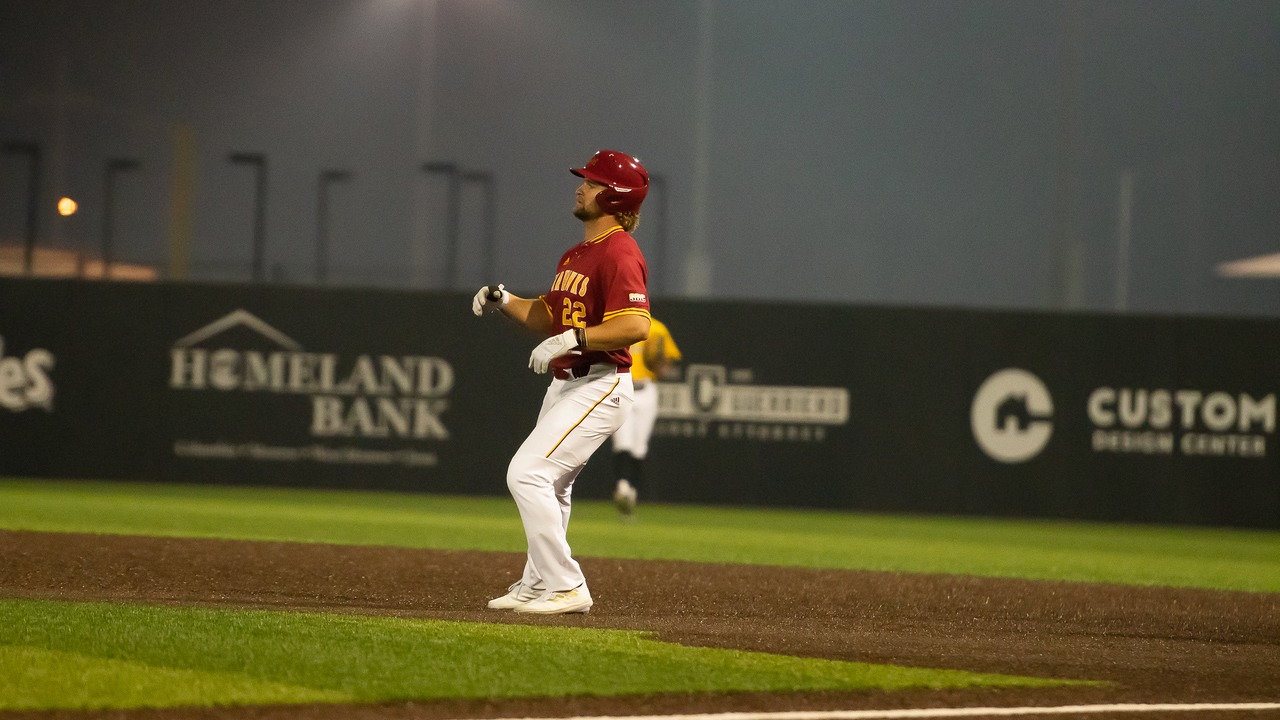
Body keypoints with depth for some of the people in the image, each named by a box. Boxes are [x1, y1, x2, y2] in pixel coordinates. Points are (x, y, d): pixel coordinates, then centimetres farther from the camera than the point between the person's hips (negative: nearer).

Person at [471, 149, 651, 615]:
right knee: (550, 486, 20)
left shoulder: (618, 254, -17)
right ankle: (538, 585, 33)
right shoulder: (575, 256, 15)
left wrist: (573, 339, -32)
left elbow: (637, 325, -28)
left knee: (528, 473, -18)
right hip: (565, 385, 10)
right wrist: (505, 301, 7)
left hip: (599, 386, -10)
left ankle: (565, 587, -15)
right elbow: (549, 316, 23)